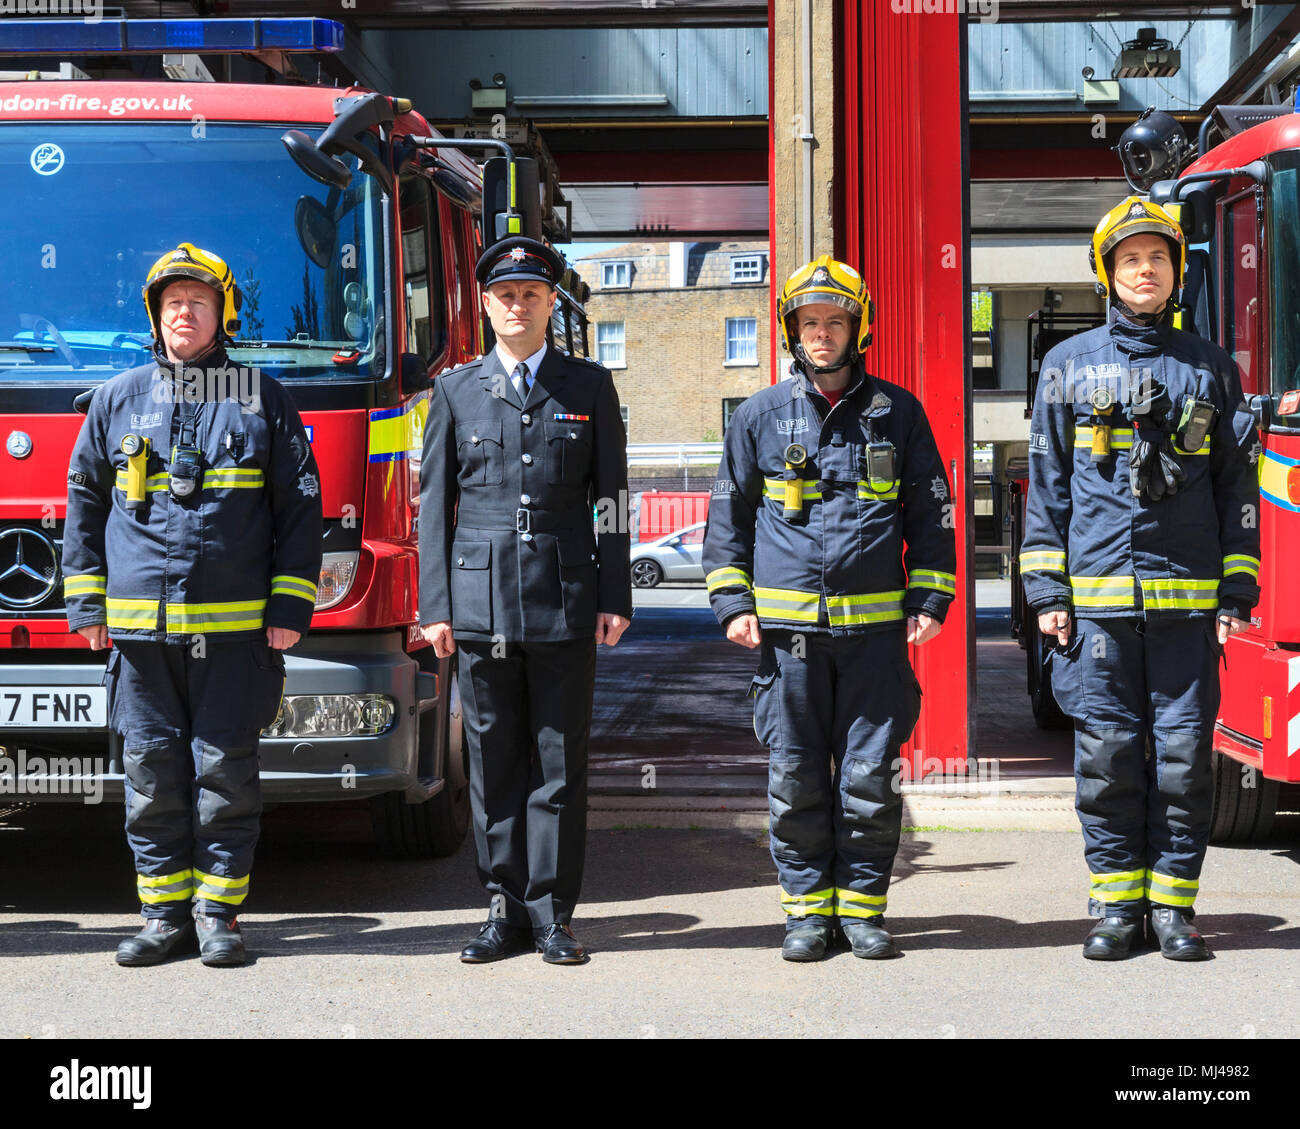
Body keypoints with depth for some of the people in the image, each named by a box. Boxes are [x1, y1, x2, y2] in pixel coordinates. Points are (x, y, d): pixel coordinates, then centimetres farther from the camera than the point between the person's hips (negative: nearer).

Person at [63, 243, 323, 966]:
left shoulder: (263, 401, 7)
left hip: (235, 630, -2)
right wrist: (86, 603, 9)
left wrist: (290, 609, -2)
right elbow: (85, 503, 15)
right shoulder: (118, 400, 11)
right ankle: (166, 914, 11)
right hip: (141, 629, 2)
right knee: (153, 774, 3)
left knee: (226, 772, 0)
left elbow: (301, 509, 6)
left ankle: (219, 913, 9)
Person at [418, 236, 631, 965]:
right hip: (482, 603, 1)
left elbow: (611, 497, 7)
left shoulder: (590, 387, 9)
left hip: (565, 603, -1)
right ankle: (507, 910, 11)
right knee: (494, 761, 4)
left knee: (560, 762, 1)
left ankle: (553, 914, 7)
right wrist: (436, 607, 2)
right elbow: (435, 503, 8)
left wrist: (616, 598, -1)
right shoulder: (456, 391, 10)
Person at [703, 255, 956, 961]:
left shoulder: (897, 413, 8)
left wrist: (929, 600, 4)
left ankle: (861, 905, 12)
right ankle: (807, 907, 14)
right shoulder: (760, 417, 8)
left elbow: (930, 512, 12)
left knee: (870, 775, 0)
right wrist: (732, 604, 4)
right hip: (787, 627, 0)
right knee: (795, 777, 3)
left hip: (875, 624, 0)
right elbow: (728, 517, 13)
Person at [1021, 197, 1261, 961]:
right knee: (1107, 753, 1)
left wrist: (1237, 594, 2)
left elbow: (1238, 488, 9)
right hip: (1097, 597, 0)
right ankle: (1117, 904, 11)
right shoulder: (1071, 365, 9)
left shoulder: (1210, 368, 10)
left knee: (1184, 754, 0)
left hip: (1187, 598, 0)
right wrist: (1047, 591, 2)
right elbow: (1048, 484, 9)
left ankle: (1173, 904, 10)